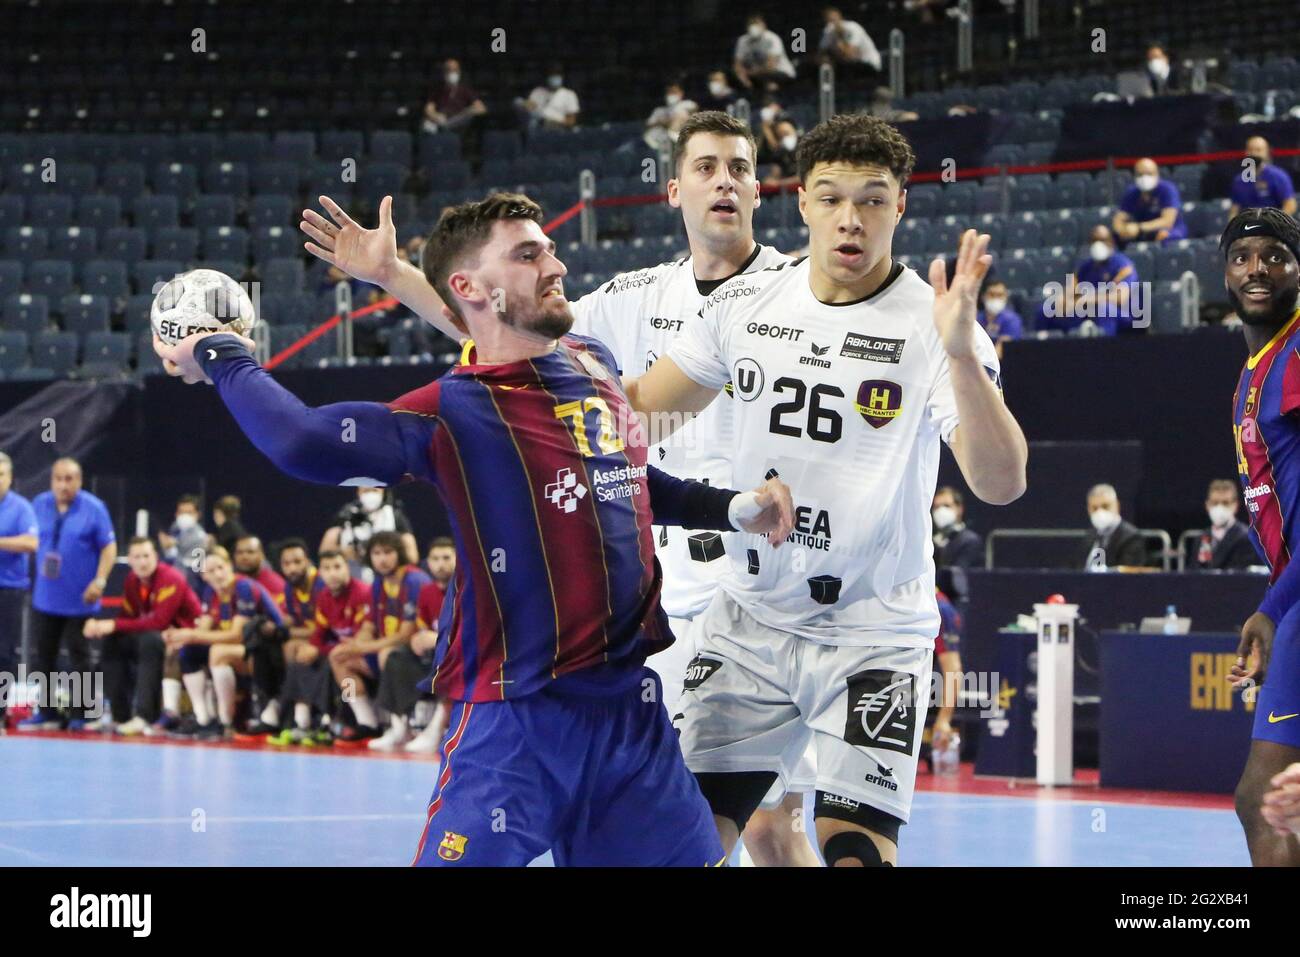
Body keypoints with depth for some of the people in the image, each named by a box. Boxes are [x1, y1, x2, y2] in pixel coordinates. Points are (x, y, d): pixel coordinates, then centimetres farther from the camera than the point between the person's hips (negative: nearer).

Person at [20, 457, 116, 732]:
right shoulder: (40, 504, 3)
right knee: (45, 655, 10)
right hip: (46, 597, 4)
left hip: (80, 599, -4)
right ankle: (46, 714, 20)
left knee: (79, 656, 2)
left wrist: (100, 581, -17)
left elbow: (108, 547, -7)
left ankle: (80, 715, 8)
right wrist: (37, 570, 7)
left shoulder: (93, 508, -8)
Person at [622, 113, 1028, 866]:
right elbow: (640, 405, 16)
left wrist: (961, 353, -40)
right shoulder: (746, 305, 2)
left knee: (856, 849, -13)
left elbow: (1001, 484, -26)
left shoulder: (932, 325, -13)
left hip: (873, 636, -4)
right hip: (749, 621, 4)